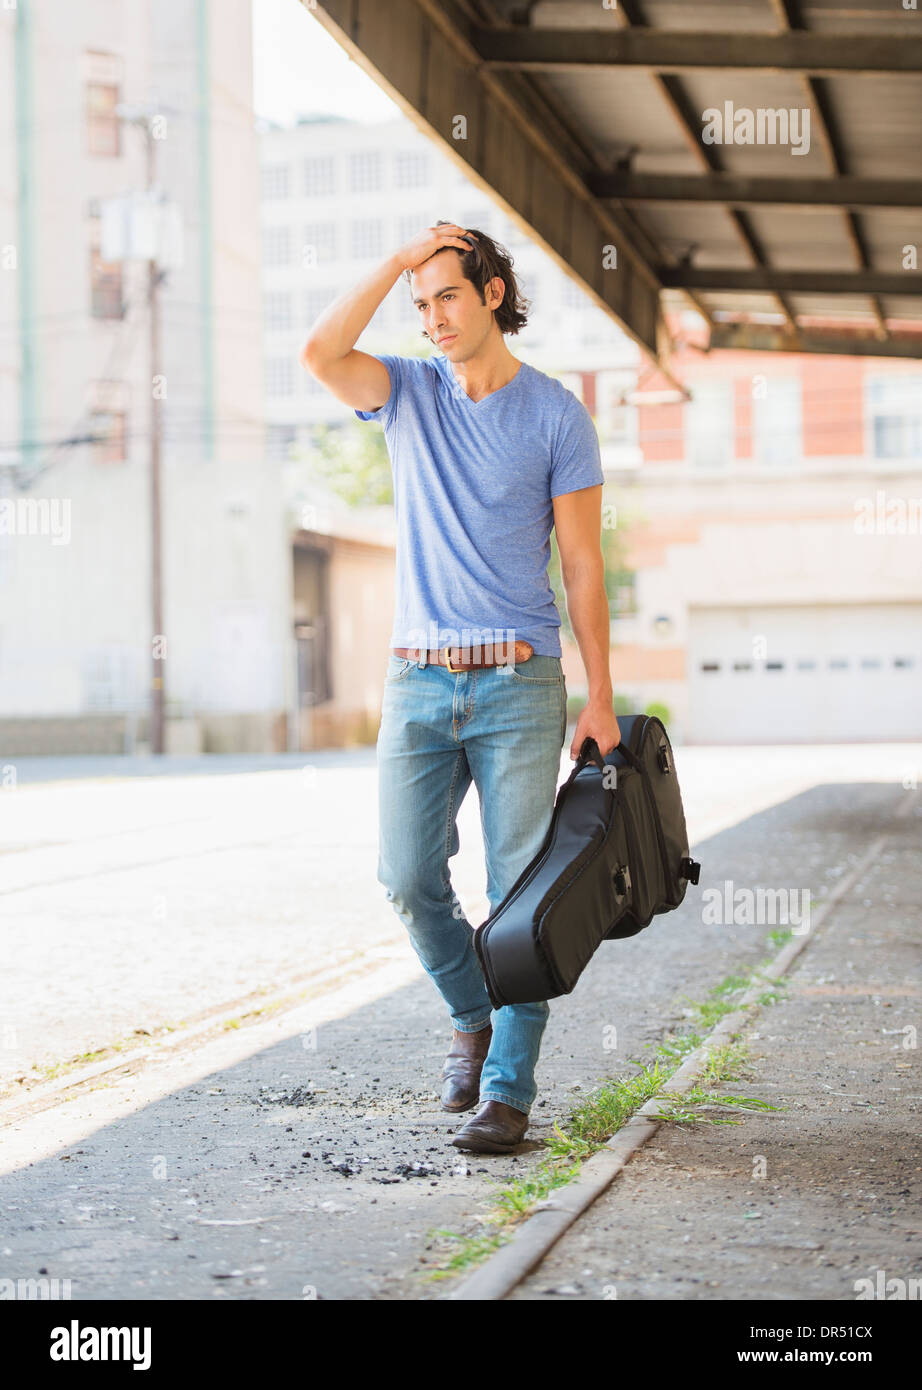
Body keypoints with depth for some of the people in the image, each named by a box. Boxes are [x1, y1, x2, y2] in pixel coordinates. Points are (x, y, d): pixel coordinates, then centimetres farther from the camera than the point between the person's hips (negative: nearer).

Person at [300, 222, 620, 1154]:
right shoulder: (408, 393, 9)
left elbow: (582, 564, 1)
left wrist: (600, 699, -3)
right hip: (419, 682, 3)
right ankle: (472, 1017, 25)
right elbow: (319, 354, -13)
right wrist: (399, 260, -9)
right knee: (408, 878, -2)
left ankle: (507, 1092, 2)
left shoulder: (556, 415, 1)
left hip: (519, 685, -3)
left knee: (520, 889, -4)